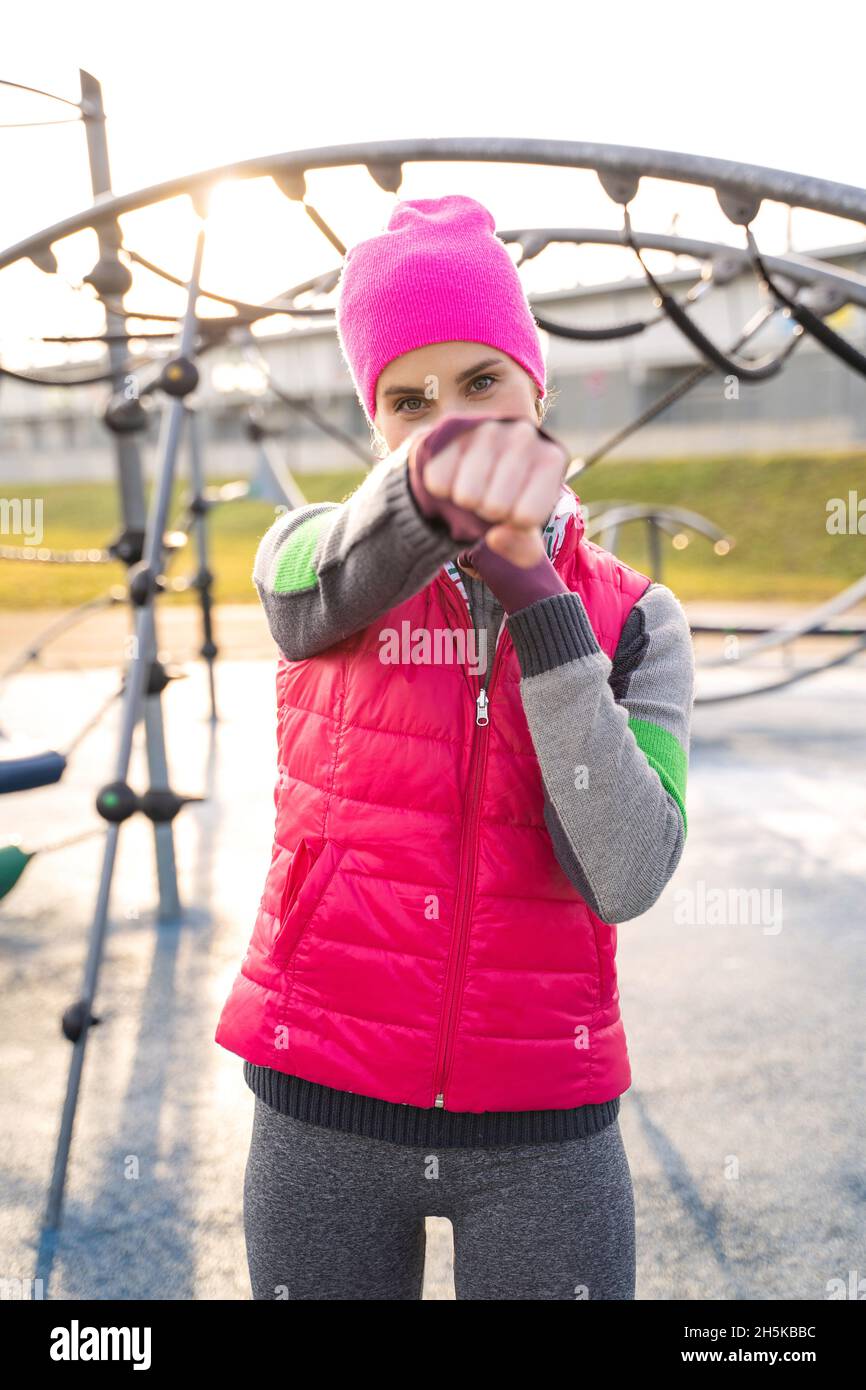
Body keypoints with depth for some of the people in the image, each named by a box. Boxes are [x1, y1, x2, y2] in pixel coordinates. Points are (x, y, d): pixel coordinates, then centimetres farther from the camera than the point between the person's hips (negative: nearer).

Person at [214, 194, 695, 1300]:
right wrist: (434, 487, -49)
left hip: (542, 1132, 0)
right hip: (324, 1113, 0)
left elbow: (624, 876, -15)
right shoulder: (308, 556, -1)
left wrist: (533, 599, -21)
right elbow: (330, 583, -27)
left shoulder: (634, 622, -1)